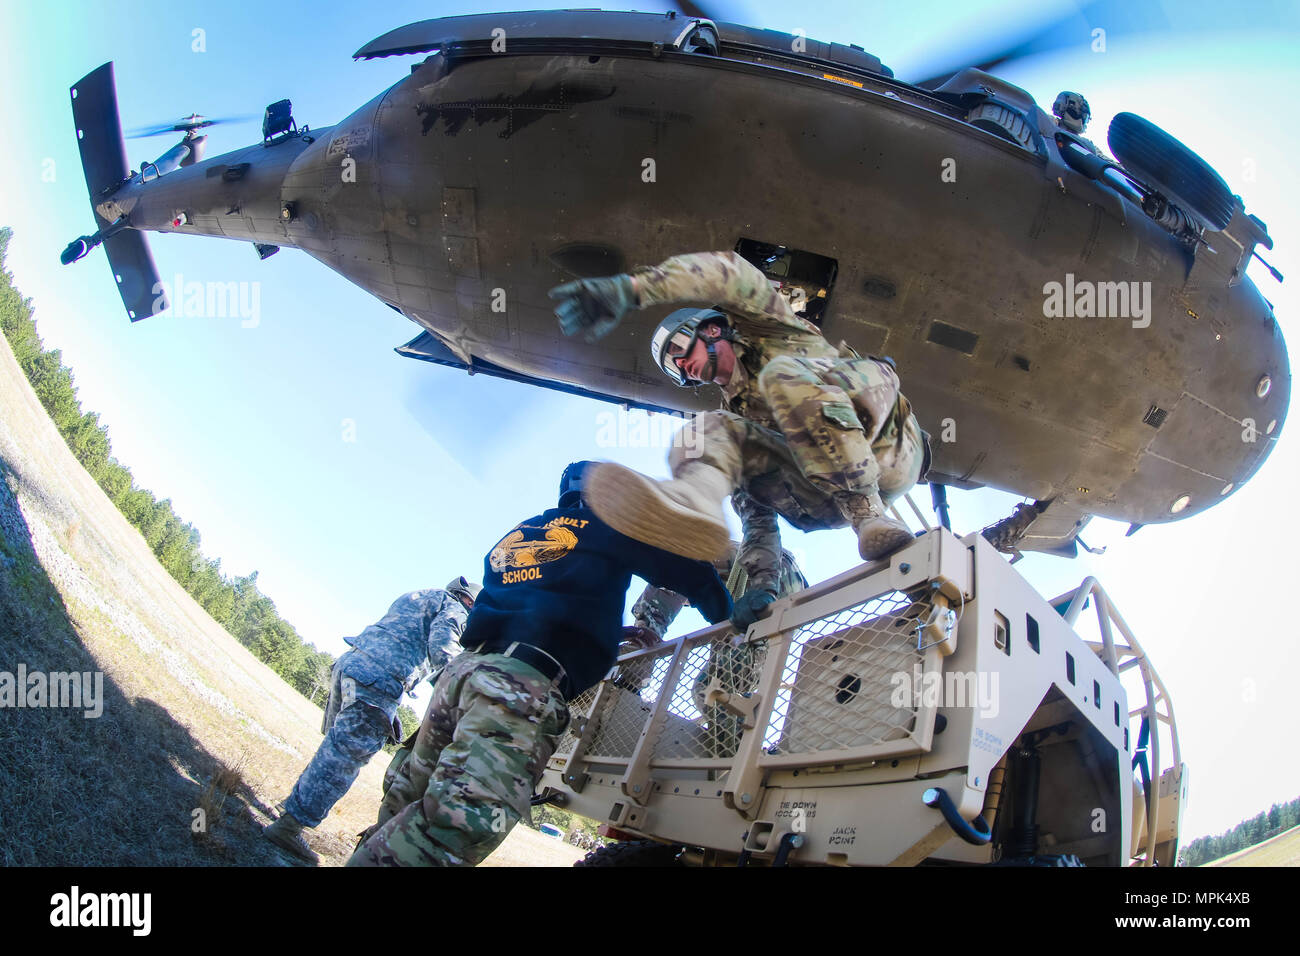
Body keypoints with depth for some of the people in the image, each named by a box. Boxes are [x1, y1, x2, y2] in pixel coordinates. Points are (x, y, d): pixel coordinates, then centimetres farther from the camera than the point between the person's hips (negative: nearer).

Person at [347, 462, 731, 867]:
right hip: (525, 683, -8)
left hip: (463, 667, 8)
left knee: (411, 796, 14)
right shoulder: (607, 527, 15)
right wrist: (724, 612, 35)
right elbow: (686, 569, 16)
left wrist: (611, 630, 50)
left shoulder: (517, 534, 33)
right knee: (467, 816, -21)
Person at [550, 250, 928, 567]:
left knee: (786, 374, -27)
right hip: (830, 497, 6)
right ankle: (694, 499, -46)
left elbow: (724, 272, -3)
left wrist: (632, 288, -14)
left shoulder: (767, 328, 17)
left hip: (889, 444, -5)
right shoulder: (738, 407, 32)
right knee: (710, 429, -8)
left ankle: (869, 516, -31)